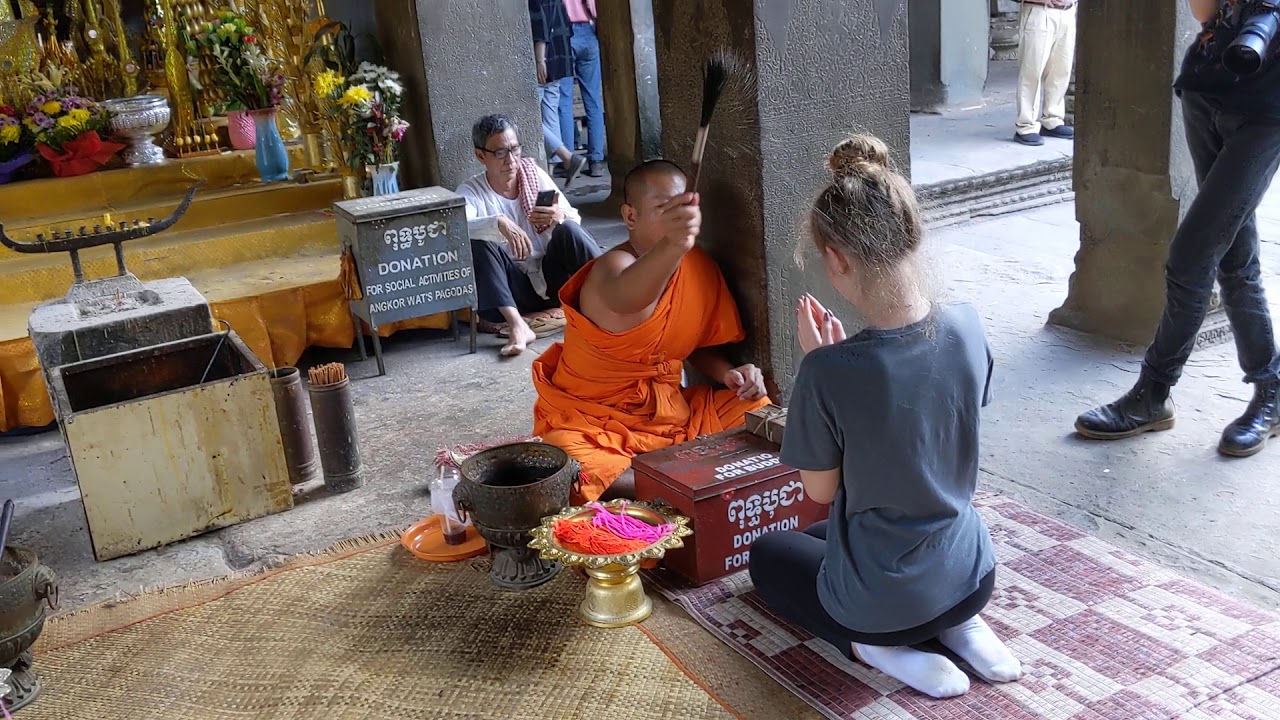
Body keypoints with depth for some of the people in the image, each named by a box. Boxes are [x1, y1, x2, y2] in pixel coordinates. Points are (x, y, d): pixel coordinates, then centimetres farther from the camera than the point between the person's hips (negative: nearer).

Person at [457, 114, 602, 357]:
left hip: (552, 281, 1)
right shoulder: (470, 192, -3)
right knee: (478, 243, -26)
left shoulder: (535, 175, 3)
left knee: (567, 230, -24)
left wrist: (560, 216, -26)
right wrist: (500, 223, -42)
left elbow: (575, 219, -1)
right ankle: (517, 325, -38)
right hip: (517, 290, -1)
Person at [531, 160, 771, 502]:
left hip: (669, 413, 6)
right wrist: (672, 245, -69)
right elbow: (622, 300, -50)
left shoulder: (699, 267, -1)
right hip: (590, 422, -6)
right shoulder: (615, 266, -22)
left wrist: (728, 373, -6)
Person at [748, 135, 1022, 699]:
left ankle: (878, 646, 5)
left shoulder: (829, 373, -30)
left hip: (879, 603, -5)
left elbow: (820, 491, -12)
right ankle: (959, 625, 15)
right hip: (972, 576, 5)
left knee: (767, 553, 28)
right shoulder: (967, 326, -14)